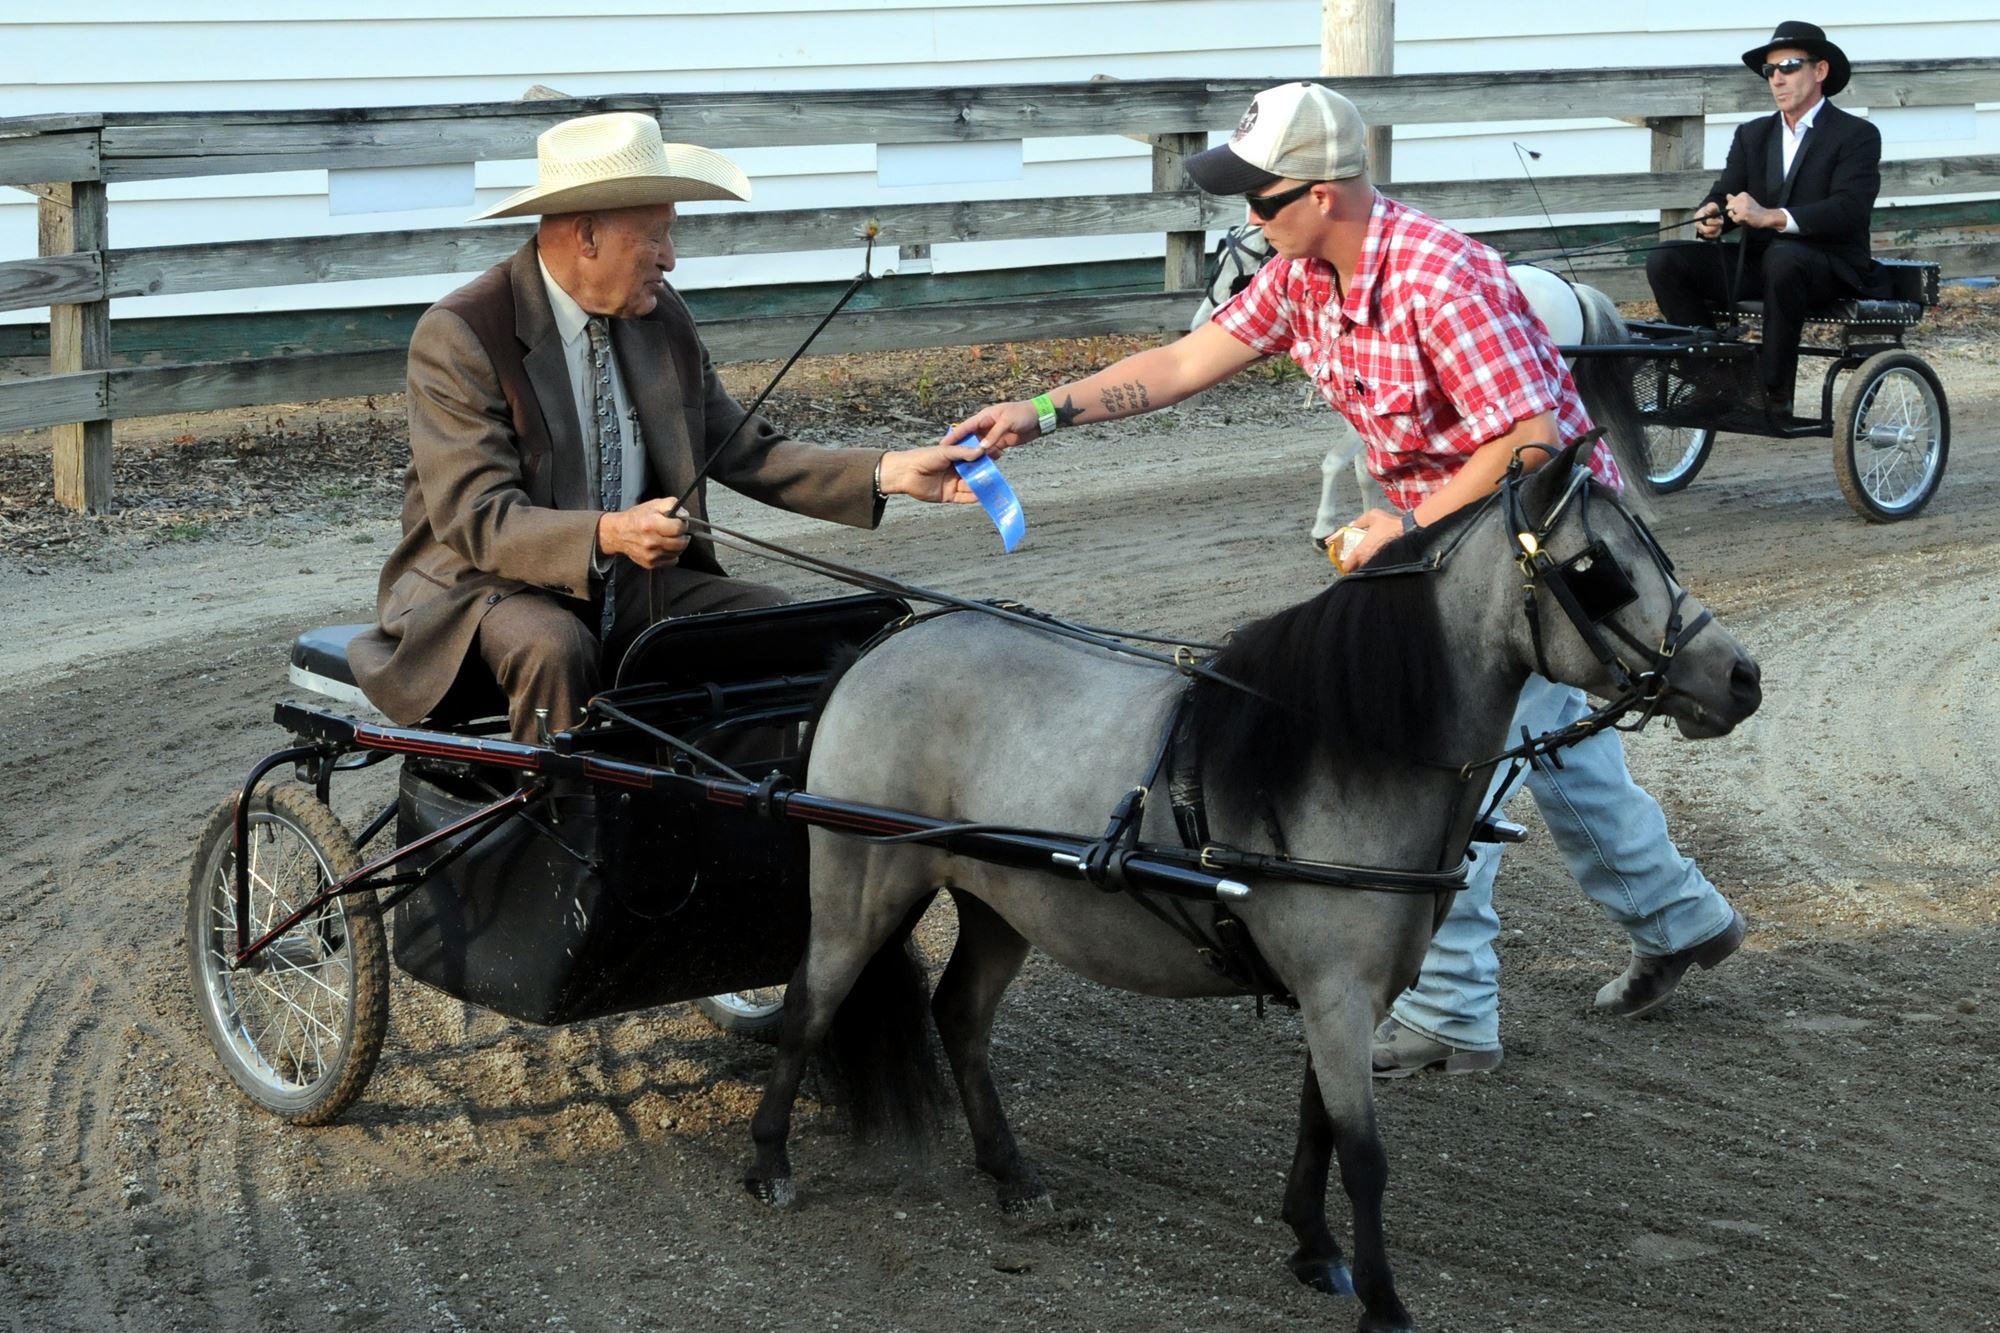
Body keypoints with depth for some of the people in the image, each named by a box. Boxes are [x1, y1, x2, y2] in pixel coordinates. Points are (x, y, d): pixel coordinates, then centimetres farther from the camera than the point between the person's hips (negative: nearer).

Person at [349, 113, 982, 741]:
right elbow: (475, 519, -23)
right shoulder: (457, 336, -16)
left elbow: (742, 450, 8)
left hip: (635, 584, 6)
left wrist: (889, 473, -4)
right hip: (486, 586, -6)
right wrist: (609, 536, -39)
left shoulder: (662, 317, 5)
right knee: (552, 647, -36)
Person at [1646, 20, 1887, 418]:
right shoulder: (1752, 135, 17)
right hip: (1757, 263, 5)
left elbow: (1847, 210, -16)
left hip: (1830, 271, -5)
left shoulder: (1857, 135, -1)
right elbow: (1724, 193, 7)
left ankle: (1773, 392, -31)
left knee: (1782, 258, -40)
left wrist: (1772, 217, -32)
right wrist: (1708, 217, -21)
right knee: (1666, 260, -17)